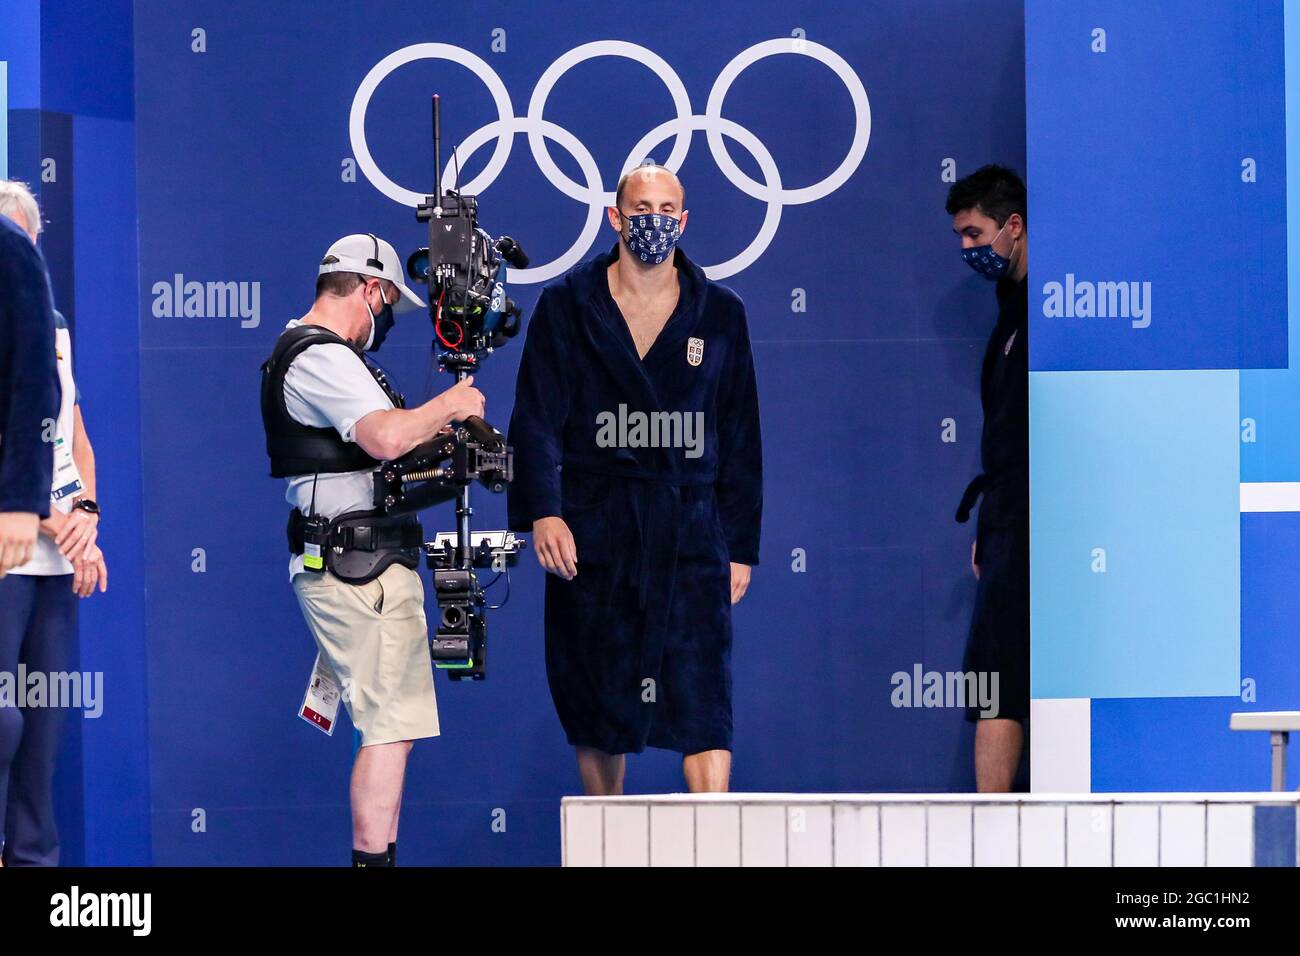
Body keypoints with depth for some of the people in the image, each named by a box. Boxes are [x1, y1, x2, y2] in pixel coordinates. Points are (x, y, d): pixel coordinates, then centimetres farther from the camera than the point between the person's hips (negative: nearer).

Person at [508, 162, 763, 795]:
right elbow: (537, 418, 0)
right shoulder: (567, 306, 7)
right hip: (593, 530, 0)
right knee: (596, 702, 5)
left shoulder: (720, 314, 11)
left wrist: (741, 547, 8)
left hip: (691, 532, 0)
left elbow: (740, 439, 12)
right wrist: (543, 511, -15)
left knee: (701, 695, -11)